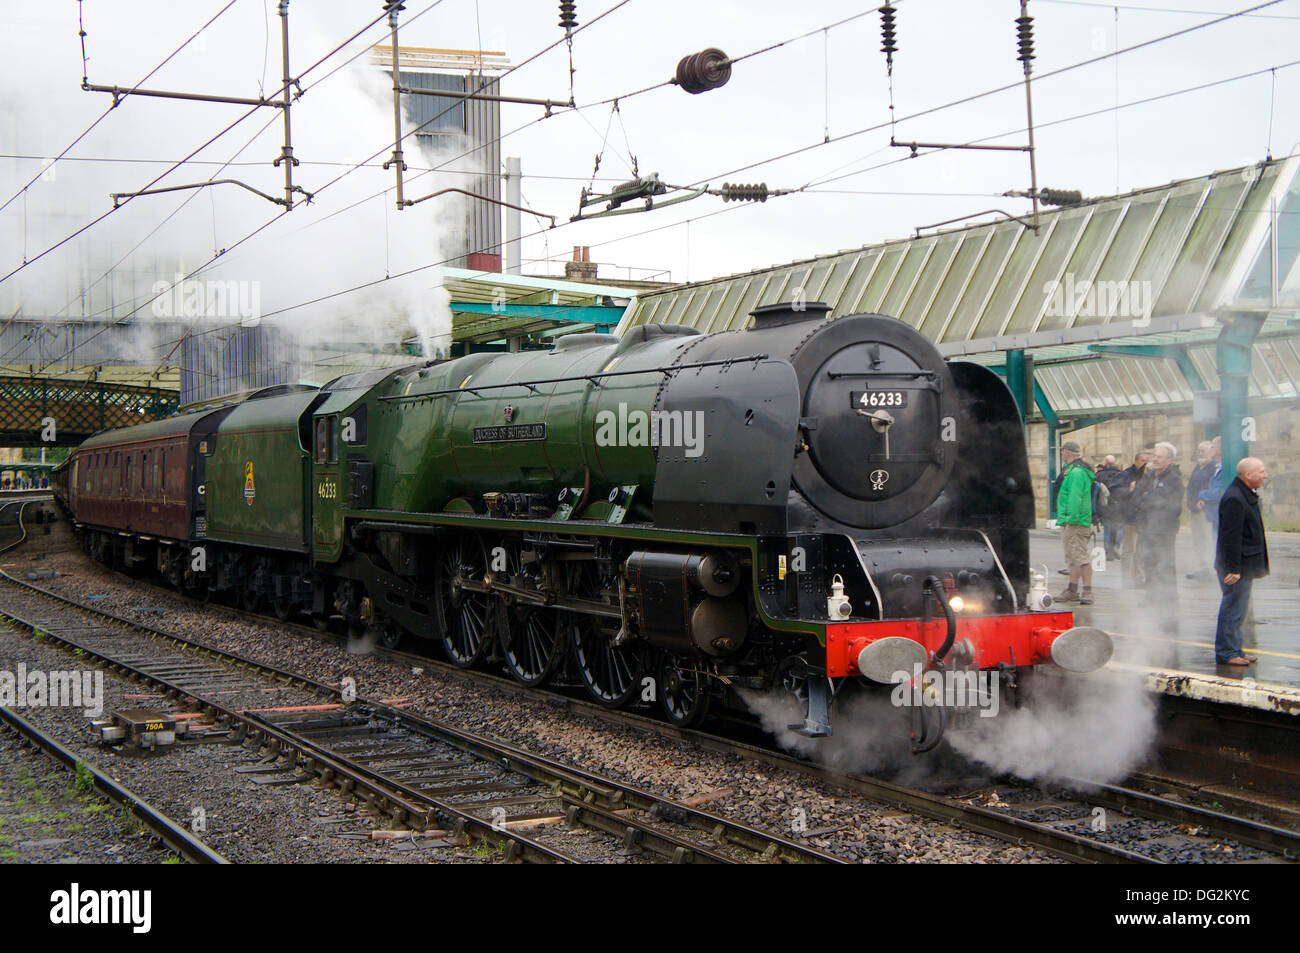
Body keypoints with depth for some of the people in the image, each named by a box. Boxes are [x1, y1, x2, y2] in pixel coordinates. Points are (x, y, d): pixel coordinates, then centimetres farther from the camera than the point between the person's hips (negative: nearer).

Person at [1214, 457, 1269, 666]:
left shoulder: (1246, 495, 12)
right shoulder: (1234, 499, -21)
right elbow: (1231, 536, -24)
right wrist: (1234, 569, -24)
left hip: (1244, 565, 10)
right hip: (1236, 565, -10)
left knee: (1238, 609, 15)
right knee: (1233, 608, -4)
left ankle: (1234, 650, 23)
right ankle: (1226, 652, 2)